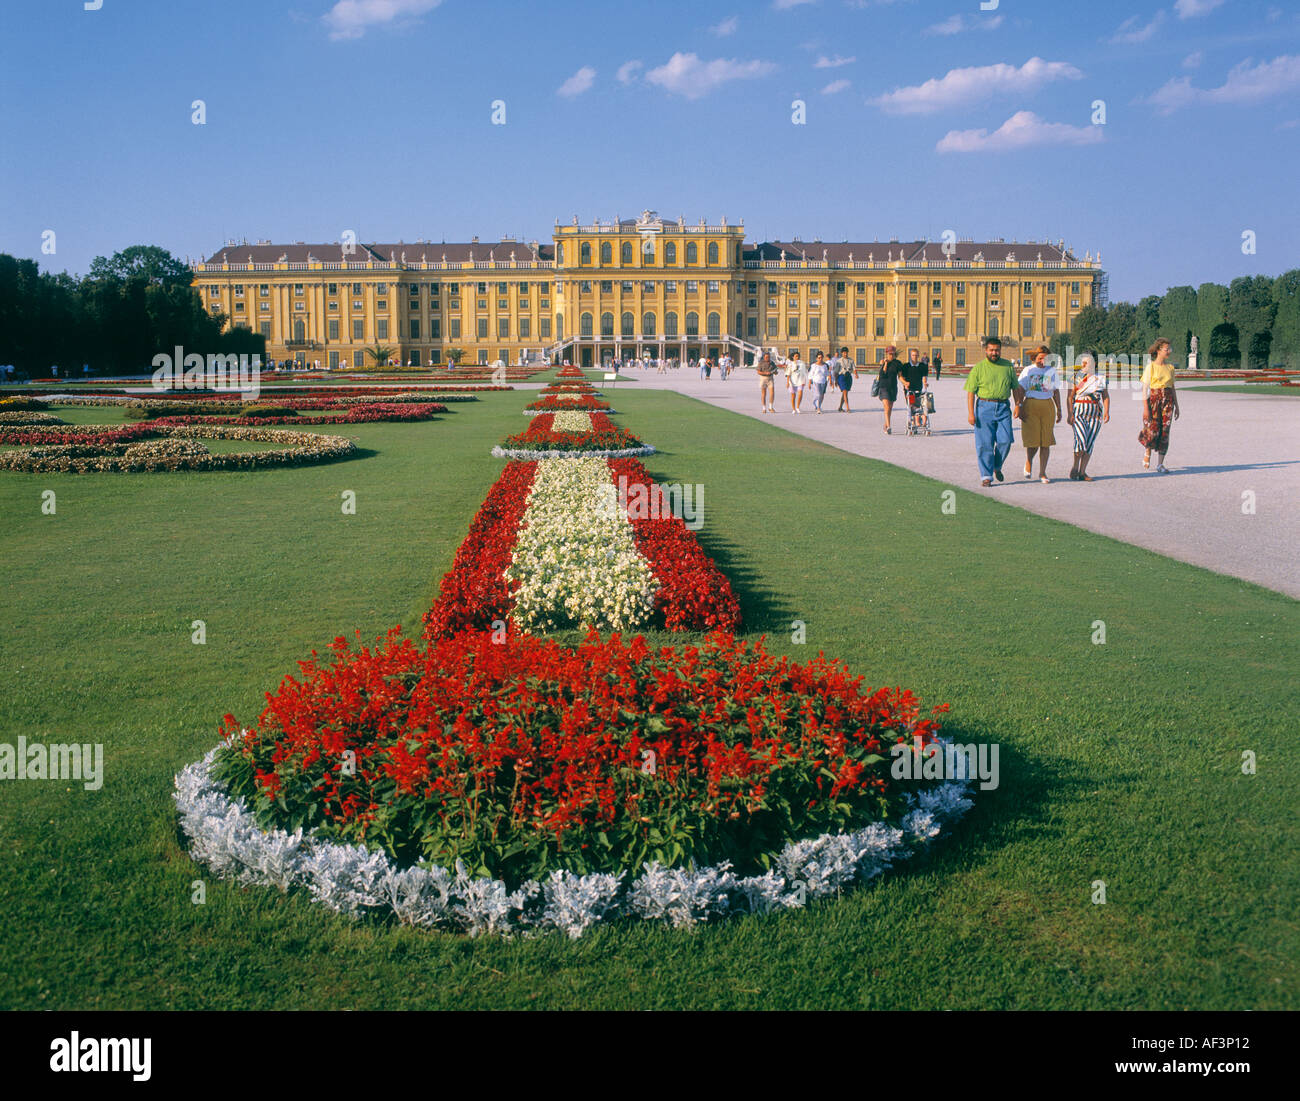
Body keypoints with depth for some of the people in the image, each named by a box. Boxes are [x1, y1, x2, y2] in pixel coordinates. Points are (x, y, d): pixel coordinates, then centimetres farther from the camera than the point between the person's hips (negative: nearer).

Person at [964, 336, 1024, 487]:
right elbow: (970, 392, -2)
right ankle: (986, 476, 3)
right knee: (985, 443, -4)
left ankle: (997, 466, 21)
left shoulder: (1008, 366, 11)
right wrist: (970, 413, -9)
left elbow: (1016, 388, 18)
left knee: (1005, 440, -6)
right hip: (985, 407, -2)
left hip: (1003, 407, 2)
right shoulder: (978, 368, 1)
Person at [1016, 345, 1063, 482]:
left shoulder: (1052, 371, 10)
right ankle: (1028, 462, 23)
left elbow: (1056, 392, 15)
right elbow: (1020, 391, 2)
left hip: (1047, 406, 2)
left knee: (1046, 441, 0)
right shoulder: (1028, 371, 4)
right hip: (1031, 406, -2)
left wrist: (1059, 410, 12)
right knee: (1033, 440, -7)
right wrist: (1018, 408, -7)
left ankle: (1042, 473, 7)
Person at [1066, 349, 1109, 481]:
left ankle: (1082, 472, 2)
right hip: (1079, 411, -3)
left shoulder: (1101, 377, 10)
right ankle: (1075, 468, -4)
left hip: (1096, 413, 3)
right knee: (1081, 438, -19)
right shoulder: (1076, 376, 4)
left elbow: (1106, 396, 9)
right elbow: (1070, 396, 0)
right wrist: (1070, 413, -10)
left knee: (1090, 442, -2)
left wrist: (1106, 411, -5)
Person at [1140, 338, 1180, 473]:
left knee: (1165, 432, -1)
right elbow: (1144, 388, -6)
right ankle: (1147, 453, 23)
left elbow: (1173, 388, 16)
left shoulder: (1170, 367, 11)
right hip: (1154, 399, -4)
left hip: (1168, 401, 4)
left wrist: (1176, 406, 13)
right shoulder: (1150, 367, -3)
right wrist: (1146, 407, -13)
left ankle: (1160, 464, 4)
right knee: (1153, 431, -9)